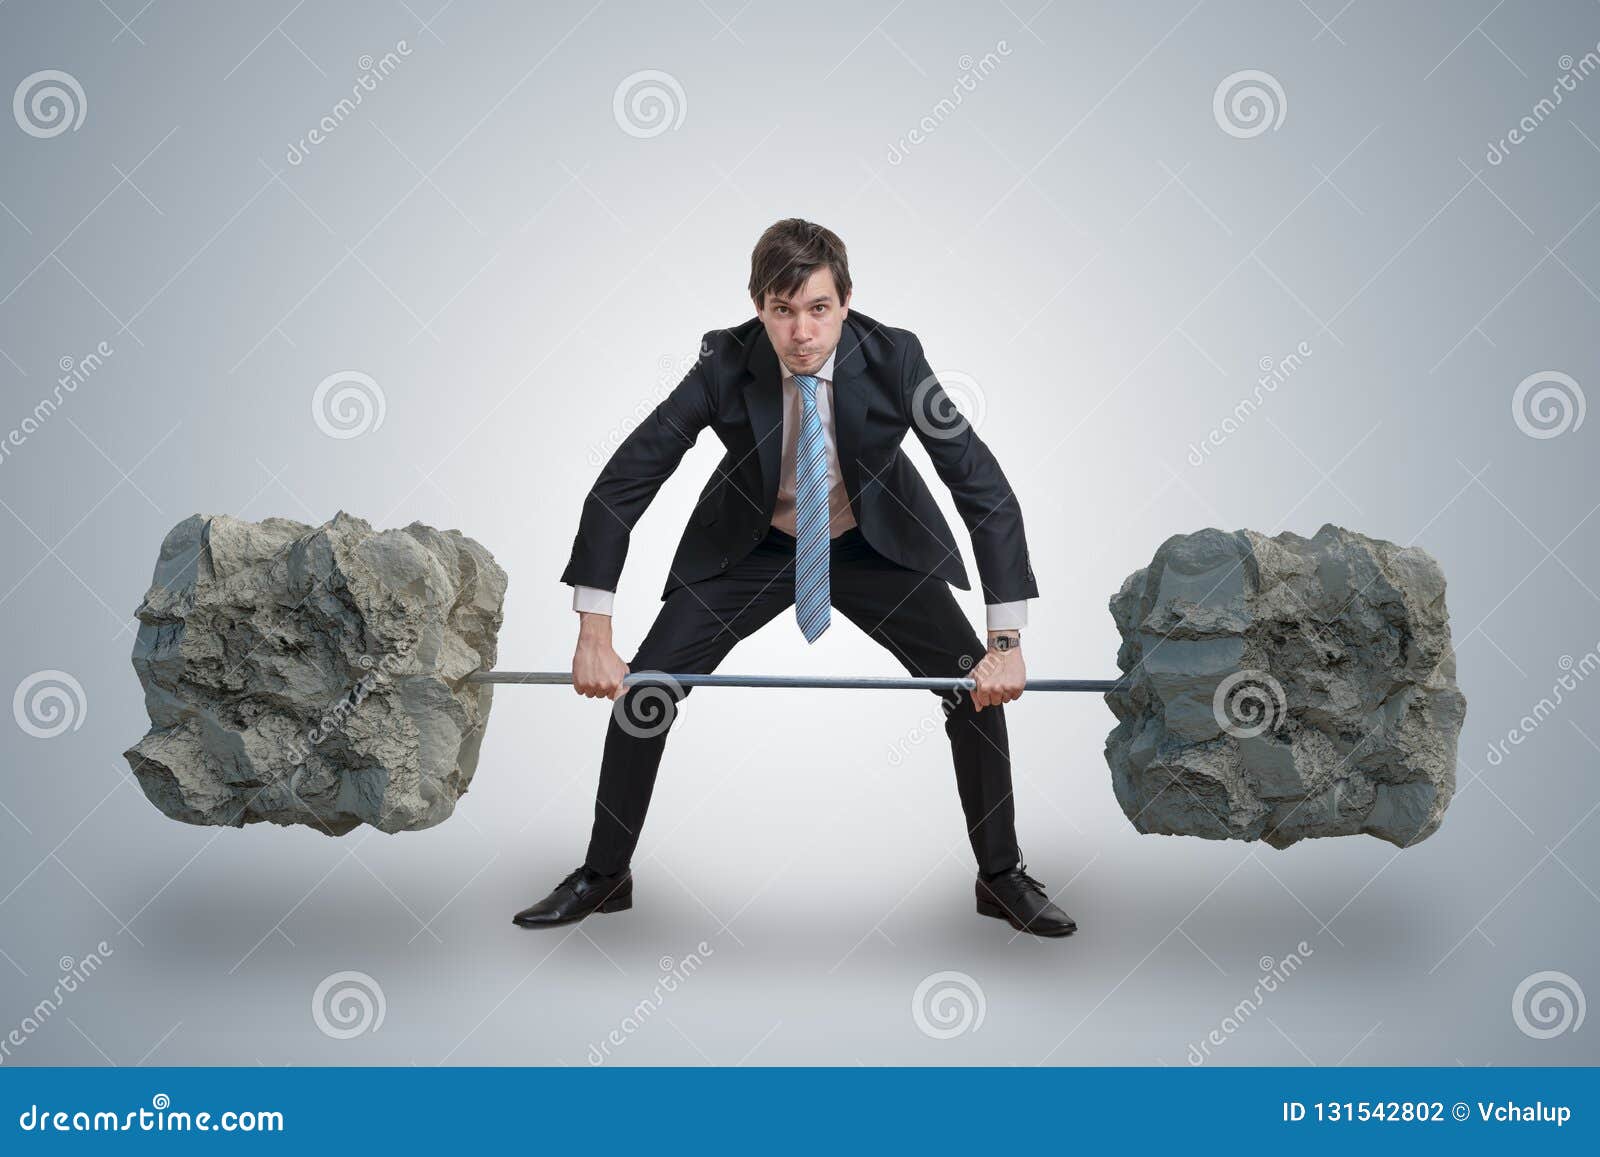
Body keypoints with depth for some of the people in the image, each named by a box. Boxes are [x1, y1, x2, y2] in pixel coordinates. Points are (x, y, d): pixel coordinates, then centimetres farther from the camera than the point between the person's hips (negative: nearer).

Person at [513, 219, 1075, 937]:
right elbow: (622, 484, -22)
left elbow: (987, 492, -25)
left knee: (978, 685, -12)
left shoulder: (894, 358, -27)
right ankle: (604, 875, 12)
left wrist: (1006, 643, -31)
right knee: (643, 687, -9)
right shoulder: (725, 363, -25)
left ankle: (1002, 876, 8)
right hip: (752, 546, 0)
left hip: (876, 545, 0)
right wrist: (594, 634, -27)